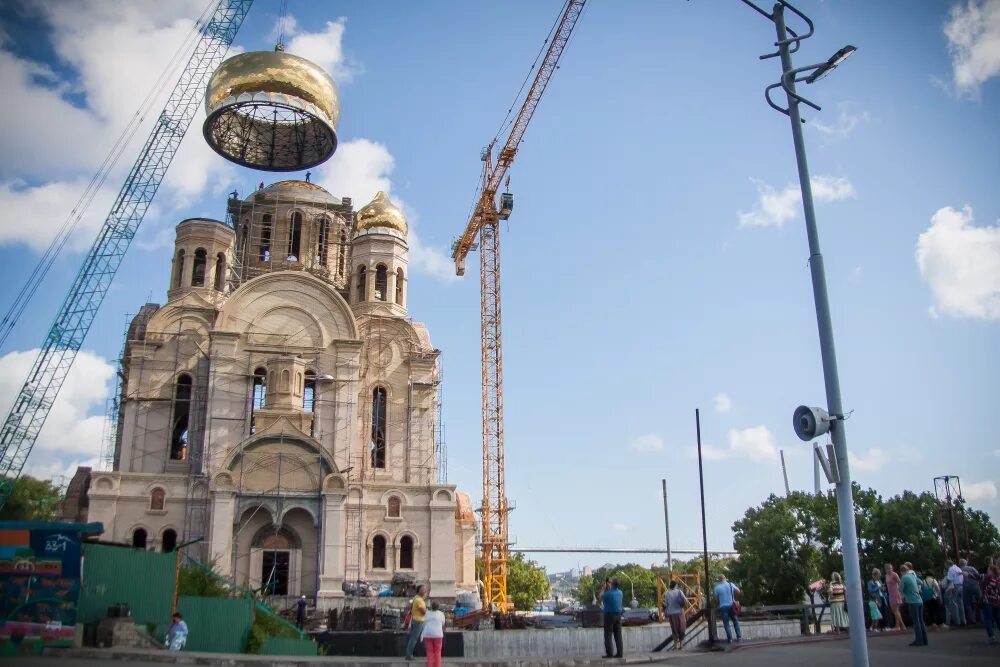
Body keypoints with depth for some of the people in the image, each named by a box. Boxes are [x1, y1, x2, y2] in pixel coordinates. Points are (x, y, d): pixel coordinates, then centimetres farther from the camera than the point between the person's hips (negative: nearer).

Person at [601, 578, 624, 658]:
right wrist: (609, 588, 11)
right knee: (618, 635, 9)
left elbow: (601, 597, 0)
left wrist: (604, 588, 5)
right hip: (618, 615, 6)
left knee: (608, 635, -1)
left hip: (609, 615, -6)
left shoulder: (609, 593, -17)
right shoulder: (620, 592, 3)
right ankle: (619, 653, 8)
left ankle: (609, 654, -3)